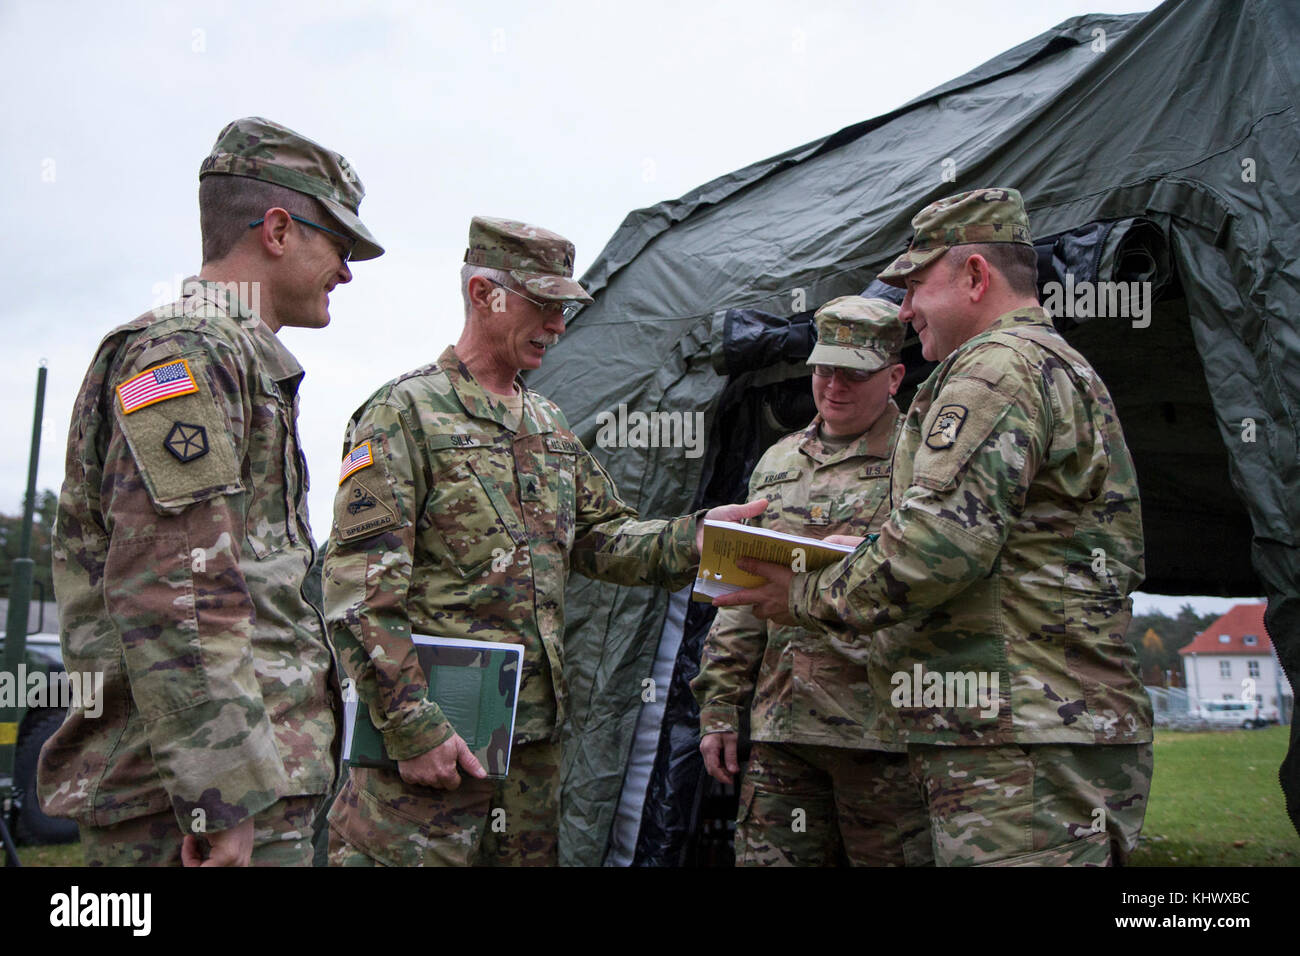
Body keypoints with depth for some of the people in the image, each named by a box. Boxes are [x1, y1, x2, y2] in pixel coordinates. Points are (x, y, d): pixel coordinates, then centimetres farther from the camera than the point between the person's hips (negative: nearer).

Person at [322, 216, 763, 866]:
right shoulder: (405, 413, -7)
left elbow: (603, 539, 19)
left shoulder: (548, 425, 17)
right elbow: (359, 593, -14)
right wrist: (413, 728, -18)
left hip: (534, 735, 8)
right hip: (430, 739, -7)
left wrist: (695, 536, -1)